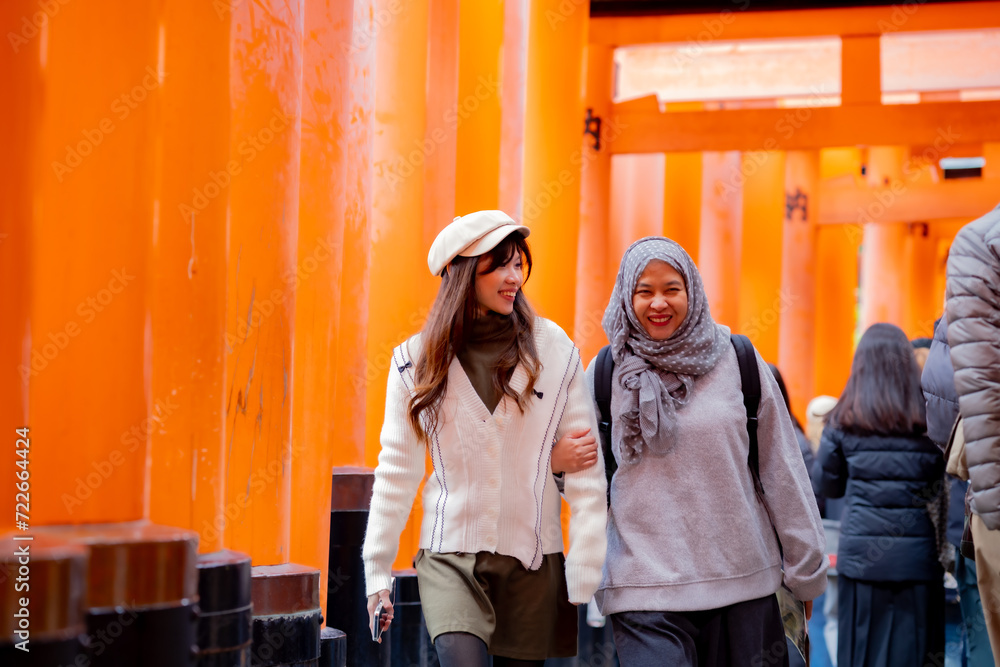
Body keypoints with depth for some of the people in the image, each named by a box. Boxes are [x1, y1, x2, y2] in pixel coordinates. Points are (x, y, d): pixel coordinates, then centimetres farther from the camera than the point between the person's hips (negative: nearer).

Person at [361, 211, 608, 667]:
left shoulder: (555, 352, -3)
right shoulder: (417, 361, 1)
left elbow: (585, 471, -4)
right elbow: (396, 470, 6)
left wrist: (588, 576, -8)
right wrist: (377, 571, 6)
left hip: (532, 559, 1)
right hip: (449, 557, 0)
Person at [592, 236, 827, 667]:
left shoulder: (739, 362, 4)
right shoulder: (606, 374, 3)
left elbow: (781, 469, 7)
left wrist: (805, 568, 8)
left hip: (745, 581, 1)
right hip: (646, 588, -1)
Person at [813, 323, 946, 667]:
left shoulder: (844, 422, -1)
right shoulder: (928, 418, -2)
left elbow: (826, 485, 8)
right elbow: (945, 483, 5)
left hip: (860, 554, 0)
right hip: (918, 556, 0)